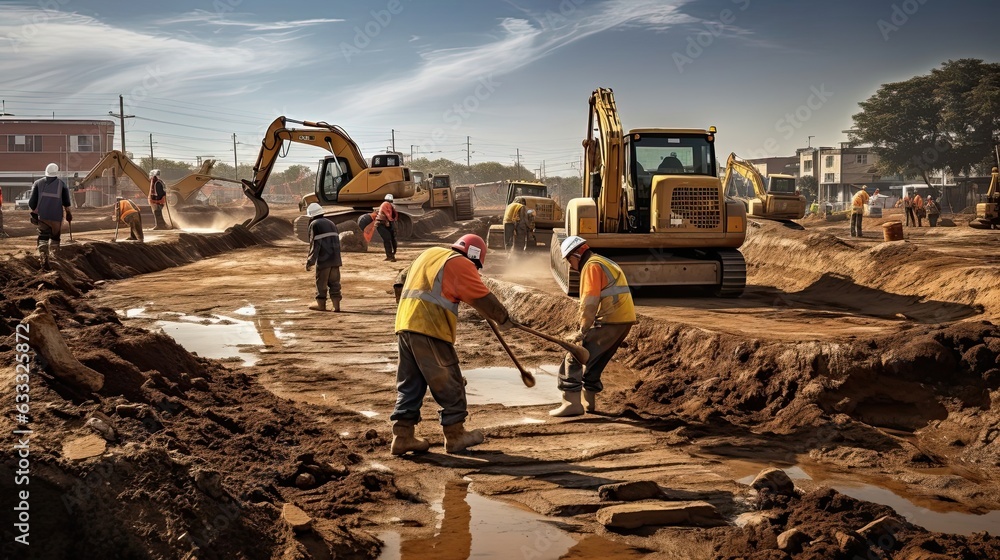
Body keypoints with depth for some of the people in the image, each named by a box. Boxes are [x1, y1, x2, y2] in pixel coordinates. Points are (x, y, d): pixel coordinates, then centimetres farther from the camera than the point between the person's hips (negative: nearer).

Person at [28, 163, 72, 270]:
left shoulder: (38, 183, 6)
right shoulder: (62, 184, 4)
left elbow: (32, 201, 4)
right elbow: (66, 201, 0)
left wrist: (34, 212, 13)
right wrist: (68, 213, 10)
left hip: (42, 216, 0)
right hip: (56, 216, 0)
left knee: (43, 238, -1)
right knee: (55, 237, 16)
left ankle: (44, 260, -18)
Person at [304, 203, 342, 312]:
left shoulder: (314, 225, -5)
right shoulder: (331, 223, 19)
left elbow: (314, 245, -12)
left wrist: (310, 261, -9)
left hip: (323, 259, -7)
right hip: (335, 259, 7)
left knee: (321, 282, 5)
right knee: (334, 282, 7)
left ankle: (321, 304, 12)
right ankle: (336, 305, 4)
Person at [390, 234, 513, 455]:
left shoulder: (429, 254, 23)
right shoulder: (461, 264, -1)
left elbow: (402, 282, 30)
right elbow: (483, 298, 1)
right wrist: (503, 319, 13)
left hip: (405, 324, 8)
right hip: (429, 329, -8)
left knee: (409, 383, 11)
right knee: (448, 383, 3)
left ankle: (402, 436, 10)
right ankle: (455, 435, 11)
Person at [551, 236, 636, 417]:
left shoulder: (591, 266, -7)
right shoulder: (605, 263, 25)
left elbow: (590, 302, -16)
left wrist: (583, 331, -11)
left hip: (610, 320, -10)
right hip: (625, 320, 10)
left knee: (575, 356, -7)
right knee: (595, 360, 21)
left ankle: (572, 402, -11)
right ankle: (589, 401, 26)